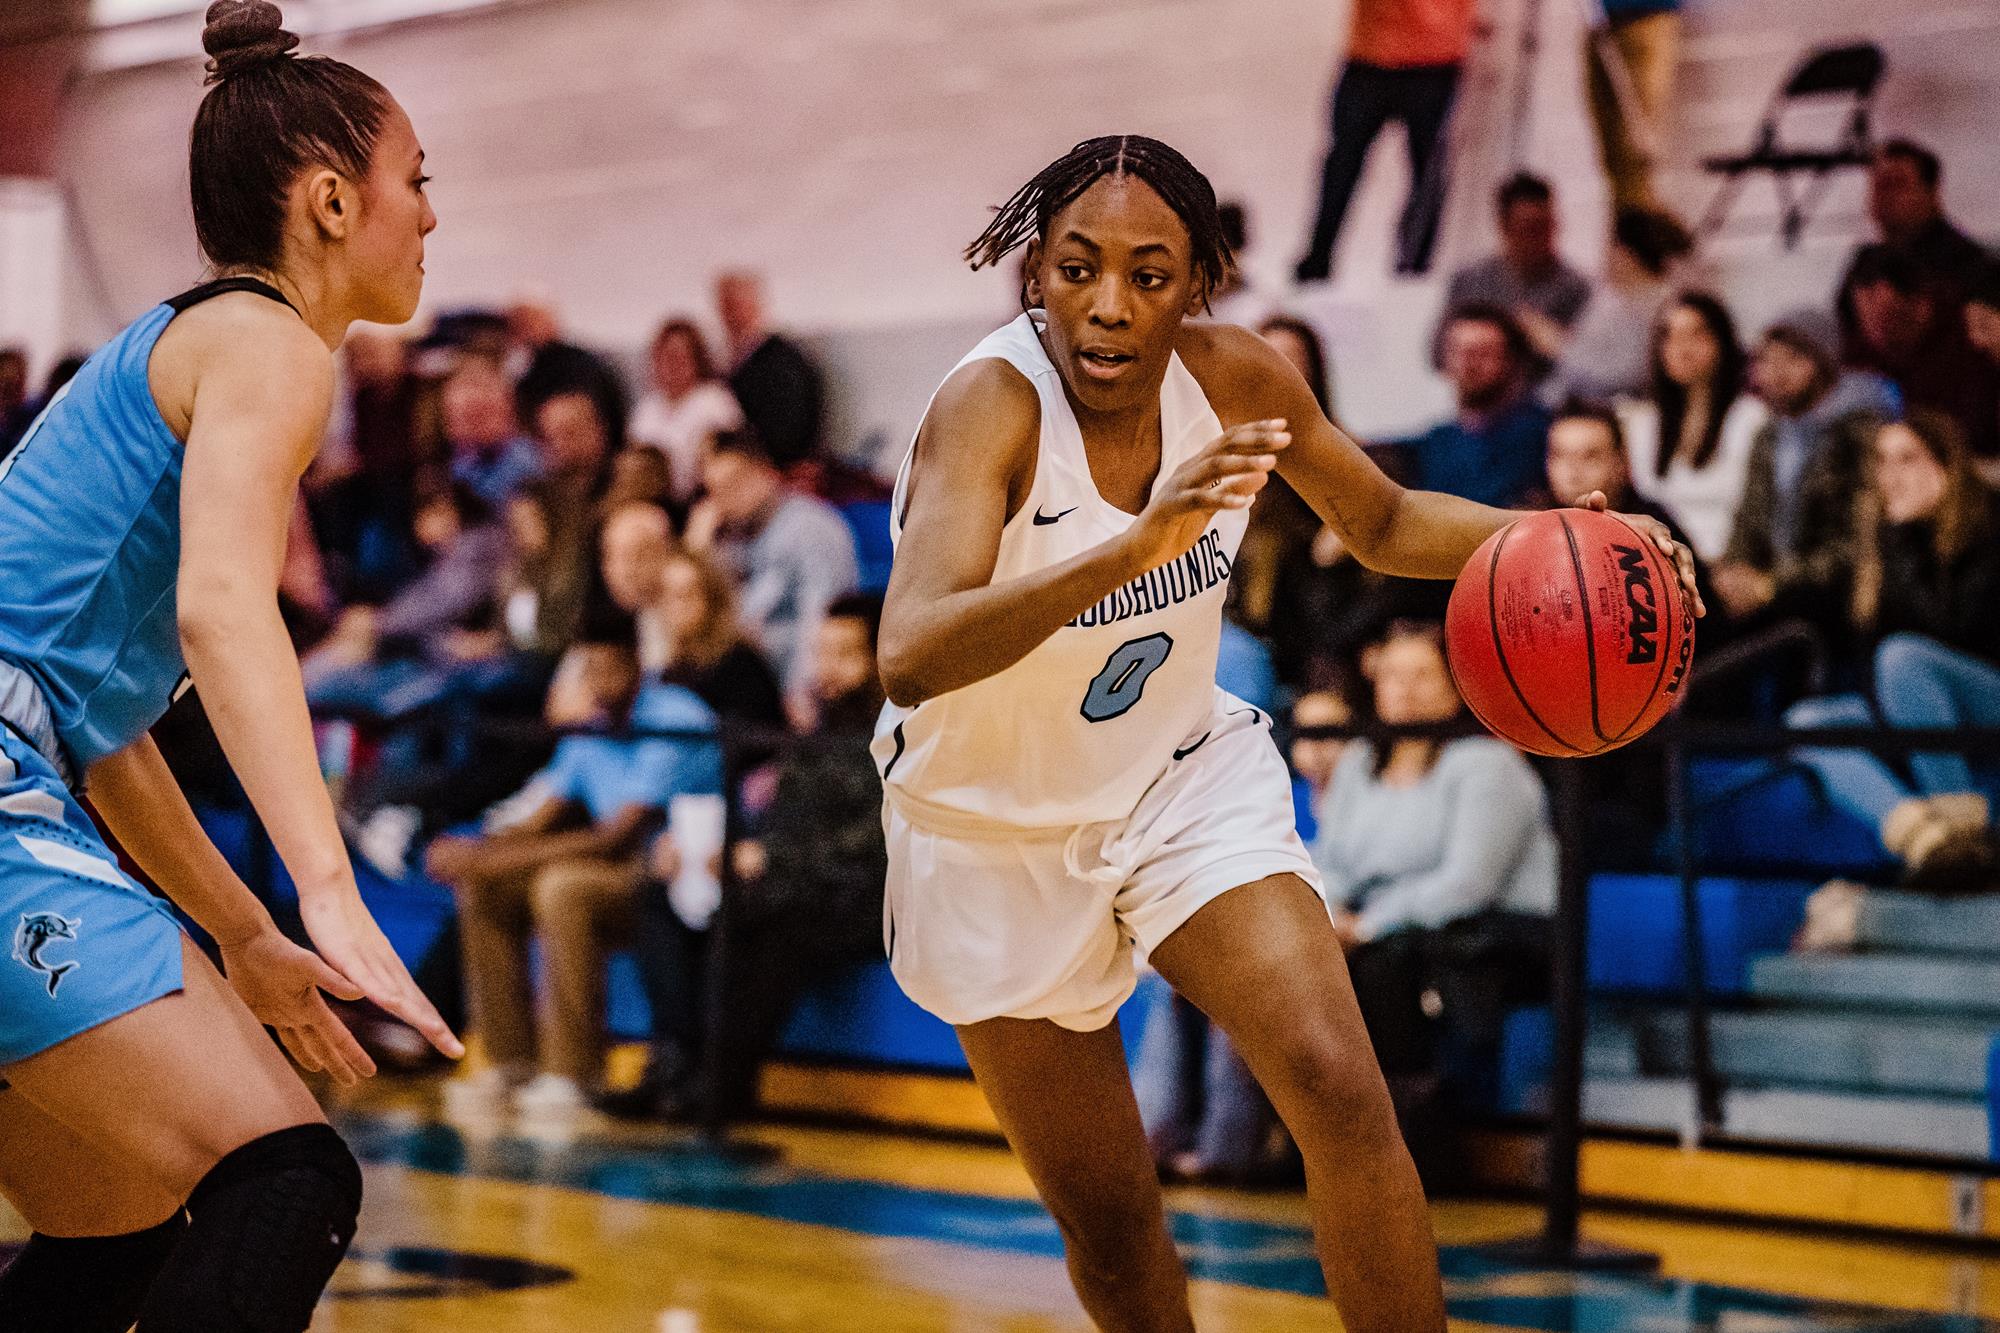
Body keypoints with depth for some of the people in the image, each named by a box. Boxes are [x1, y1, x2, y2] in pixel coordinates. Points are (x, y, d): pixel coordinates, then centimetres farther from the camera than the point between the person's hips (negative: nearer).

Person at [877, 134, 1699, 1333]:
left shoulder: (1236, 378, -14)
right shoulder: (992, 404, -29)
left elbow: (1383, 521, 5)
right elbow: (910, 658, -45)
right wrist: (1140, 545, -57)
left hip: (1185, 774, 3)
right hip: (999, 832, -3)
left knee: (1343, 1093, -17)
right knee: (1106, 1216, 8)